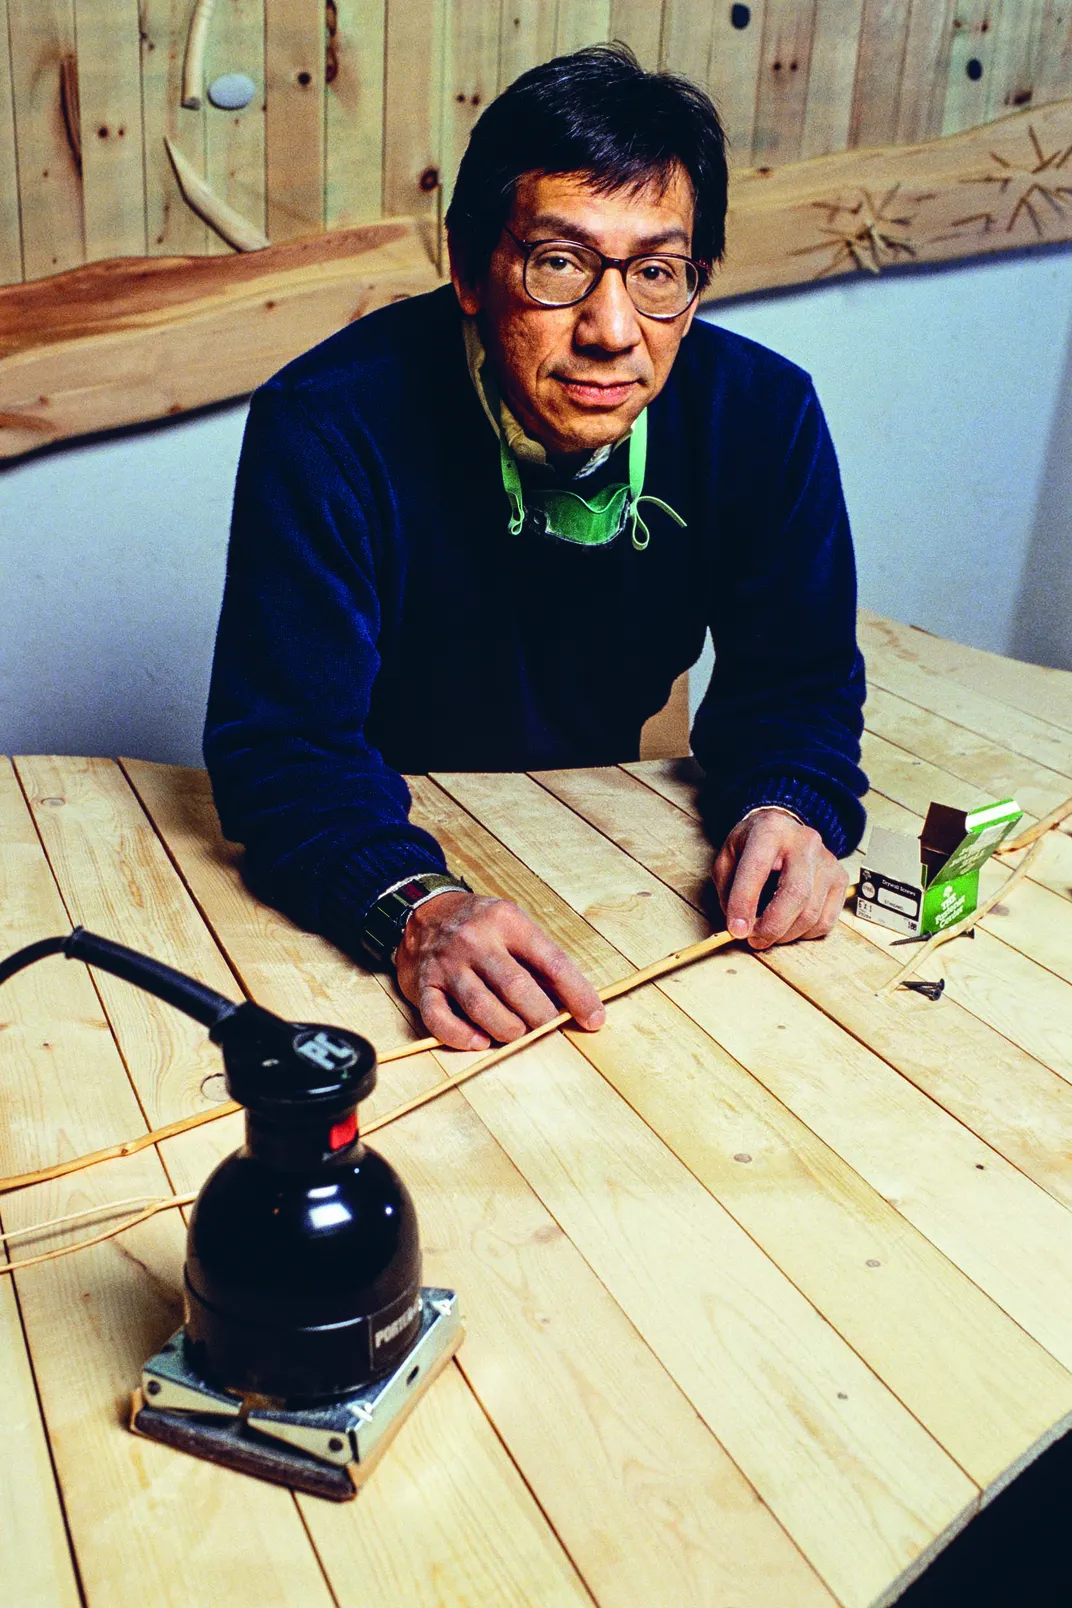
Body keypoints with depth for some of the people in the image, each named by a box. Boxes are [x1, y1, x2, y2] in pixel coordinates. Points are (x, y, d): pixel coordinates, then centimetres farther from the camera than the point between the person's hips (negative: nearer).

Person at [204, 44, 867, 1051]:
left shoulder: (764, 415, -12)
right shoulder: (326, 428, -24)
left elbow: (795, 675, -3)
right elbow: (281, 740, -26)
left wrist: (787, 807, -25)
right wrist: (415, 907, -44)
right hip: (392, 843, -1)